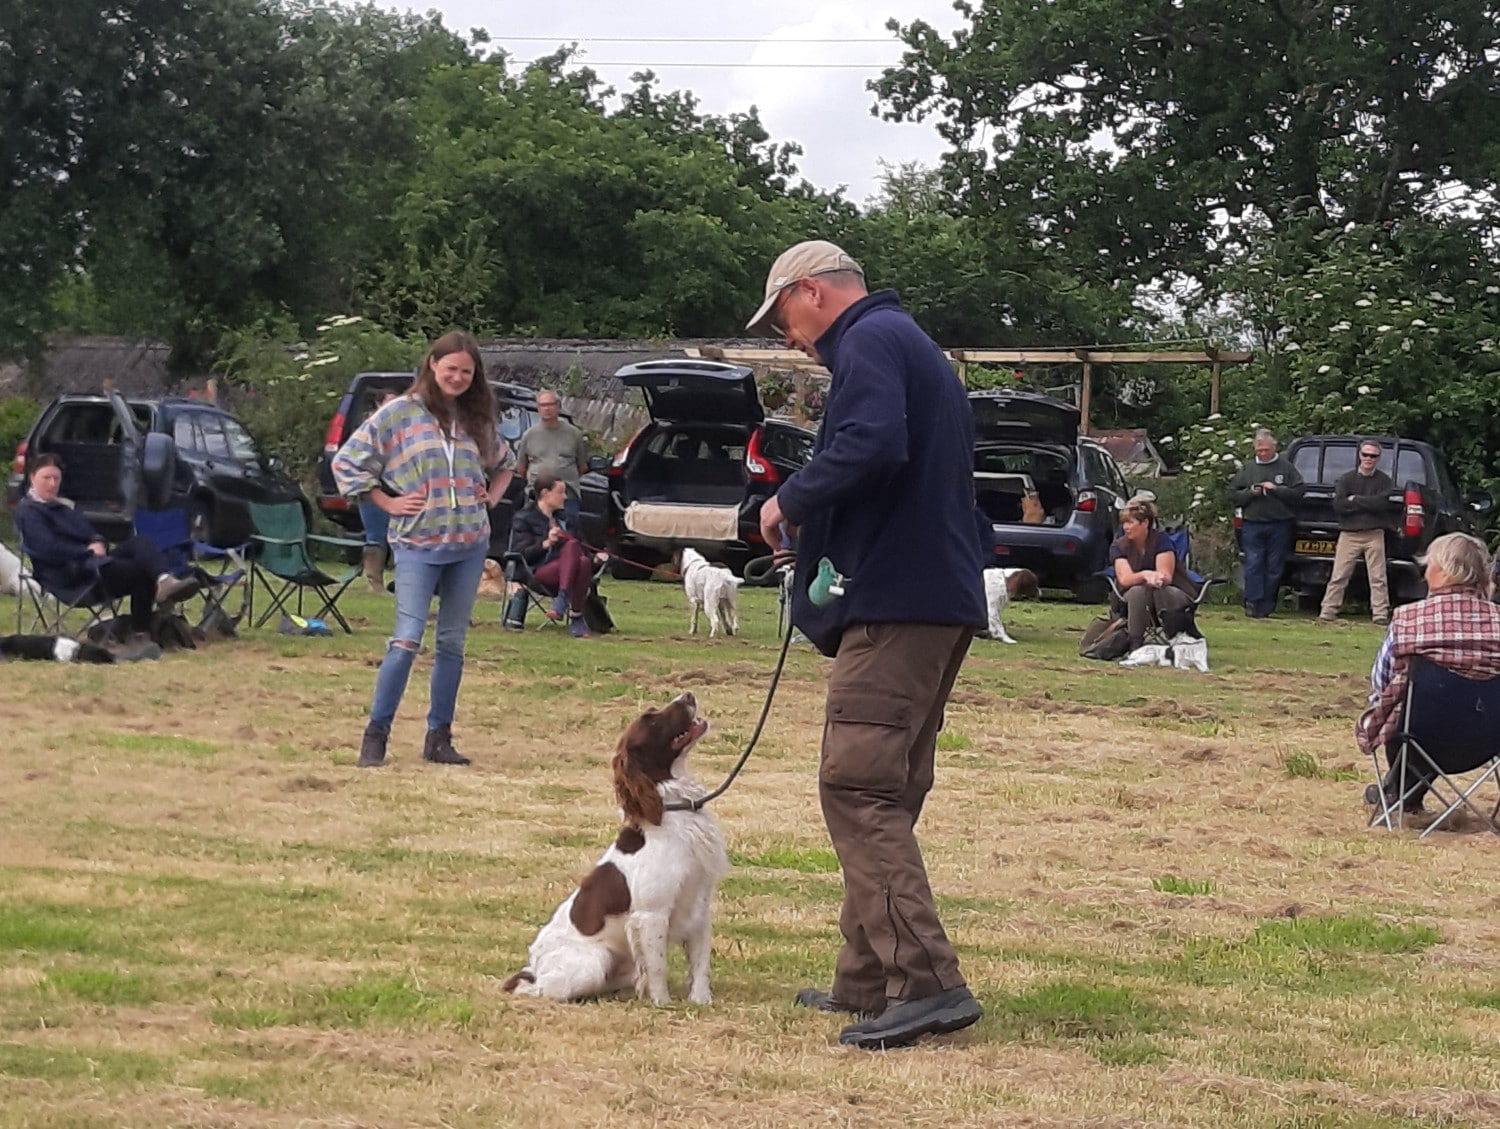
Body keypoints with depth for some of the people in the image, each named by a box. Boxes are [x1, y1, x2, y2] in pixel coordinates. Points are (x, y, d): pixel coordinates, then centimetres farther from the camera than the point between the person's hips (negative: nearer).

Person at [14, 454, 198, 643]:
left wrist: (98, 543, -3)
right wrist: (89, 551, -13)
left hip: (93, 561, 8)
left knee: (140, 543, -21)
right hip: (67, 575, -8)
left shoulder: (63, 505, 28)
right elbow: (48, 549, -14)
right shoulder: (28, 511, 0)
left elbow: (90, 533, 22)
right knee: (139, 570, -25)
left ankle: (163, 581, -47)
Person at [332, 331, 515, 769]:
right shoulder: (399, 413, -3)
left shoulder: (478, 419, 11)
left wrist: (491, 497, 12)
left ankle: (439, 737, 13)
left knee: (452, 643, 8)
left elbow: (505, 463, 30)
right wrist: (388, 503, -4)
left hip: (470, 544, 5)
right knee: (406, 641, -11)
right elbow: (347, 461, 0)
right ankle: (376, 734, -5)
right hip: (418, 544, -5)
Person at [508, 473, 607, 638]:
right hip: (539, 572, -5)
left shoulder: (563, 517, 24)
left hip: (566, 572, 5)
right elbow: (521, 554, -7)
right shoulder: (524, 519, 4)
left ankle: (576, 617, -36)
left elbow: (578, 551, 28)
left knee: (584, 562, -33)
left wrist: (594, 557, 7)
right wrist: (546, 543, -21)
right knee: (572, 545, -33)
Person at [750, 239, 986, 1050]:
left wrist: (790, 501, -12)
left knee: (858, 788, -13)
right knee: (886, 793, 14)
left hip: (897, 602, -11)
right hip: (943, 598, 11)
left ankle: (927, 981, -19)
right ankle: (868, 979, 18)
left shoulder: (868, 341, -7)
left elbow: (872, 445, -25)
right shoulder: (912, 344, 25)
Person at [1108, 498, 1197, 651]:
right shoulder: (1118, 547, -5)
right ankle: (1135, 645, -34)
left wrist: (1155, 578, -40)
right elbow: (1125, 579, -19)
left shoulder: (1160, 540, -11)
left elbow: (1166, 576, -16)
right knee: (1136, 591, -34)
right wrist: (1145, 575, -39)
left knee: (1158, 590, -36)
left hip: (1174, 594, -2)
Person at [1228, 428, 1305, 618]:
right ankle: (1253, 603, -9)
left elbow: (1298, 492, -1)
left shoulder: (1286, 468, 7)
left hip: (1279, 525, 0)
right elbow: (1233, 496, 9)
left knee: (1275, 567, 1)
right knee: (1253, 565, -8)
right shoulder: (1247, 469, 11)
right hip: (1253, 525, 0)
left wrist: (1276, 489, -12)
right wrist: (1250, 492, -9)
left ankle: (1266, 606, 6)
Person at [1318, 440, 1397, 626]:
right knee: (1338, 577, -1)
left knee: (1378, 578, -1)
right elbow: (1338, 505, -7)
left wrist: (1355, 500, -9)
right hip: (1349, 534, 0)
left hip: (1374, 535, 0)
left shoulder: (1384, 480, 7)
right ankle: (1327, 614, 1)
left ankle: (1381, 615, 0)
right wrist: (1367, 504, -10)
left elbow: (1384, 503, -12)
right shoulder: (1346, 479, 7)